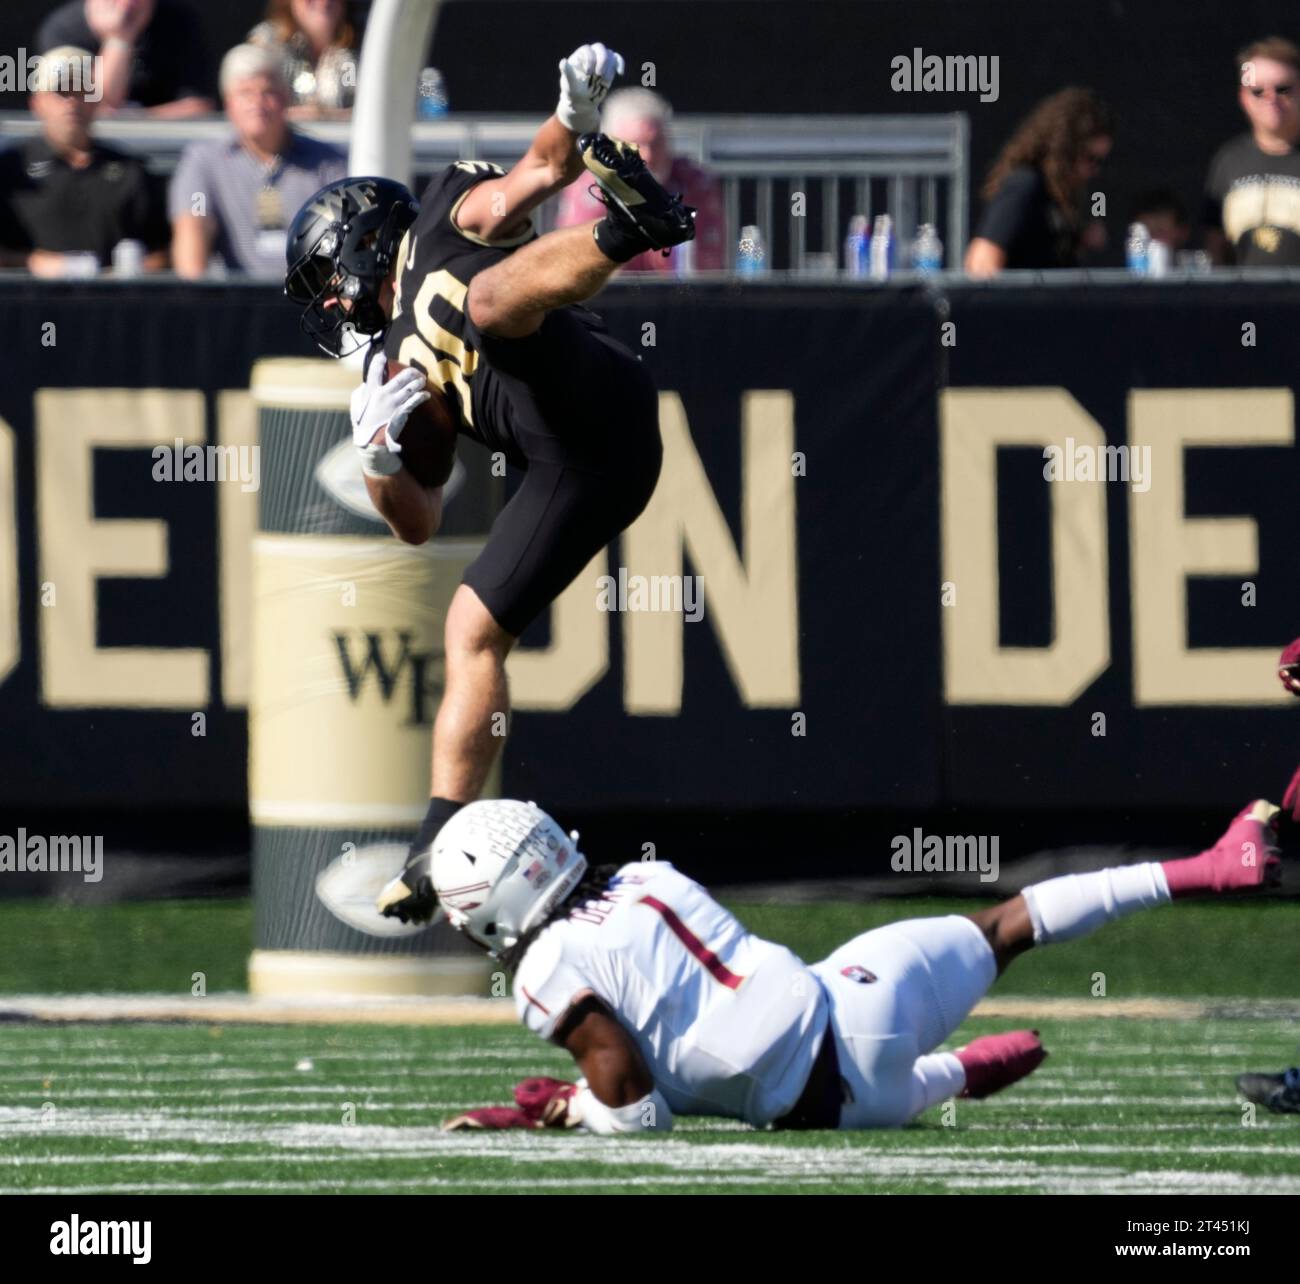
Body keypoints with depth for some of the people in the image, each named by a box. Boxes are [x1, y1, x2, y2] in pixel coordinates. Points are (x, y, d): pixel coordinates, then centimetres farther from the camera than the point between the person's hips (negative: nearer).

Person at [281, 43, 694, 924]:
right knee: (474, 629, 4)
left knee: (486, 297, -28)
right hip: (577, 476, 6)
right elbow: (417, 522, 28)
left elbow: (541, 171, 5)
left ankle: (629, 227, -53)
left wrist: (576, 113, -16)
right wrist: (379, 456, 8)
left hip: (597, 404, -6)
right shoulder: (403, 367, 35)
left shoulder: (450, 216, 23)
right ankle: (443, 844, 2)